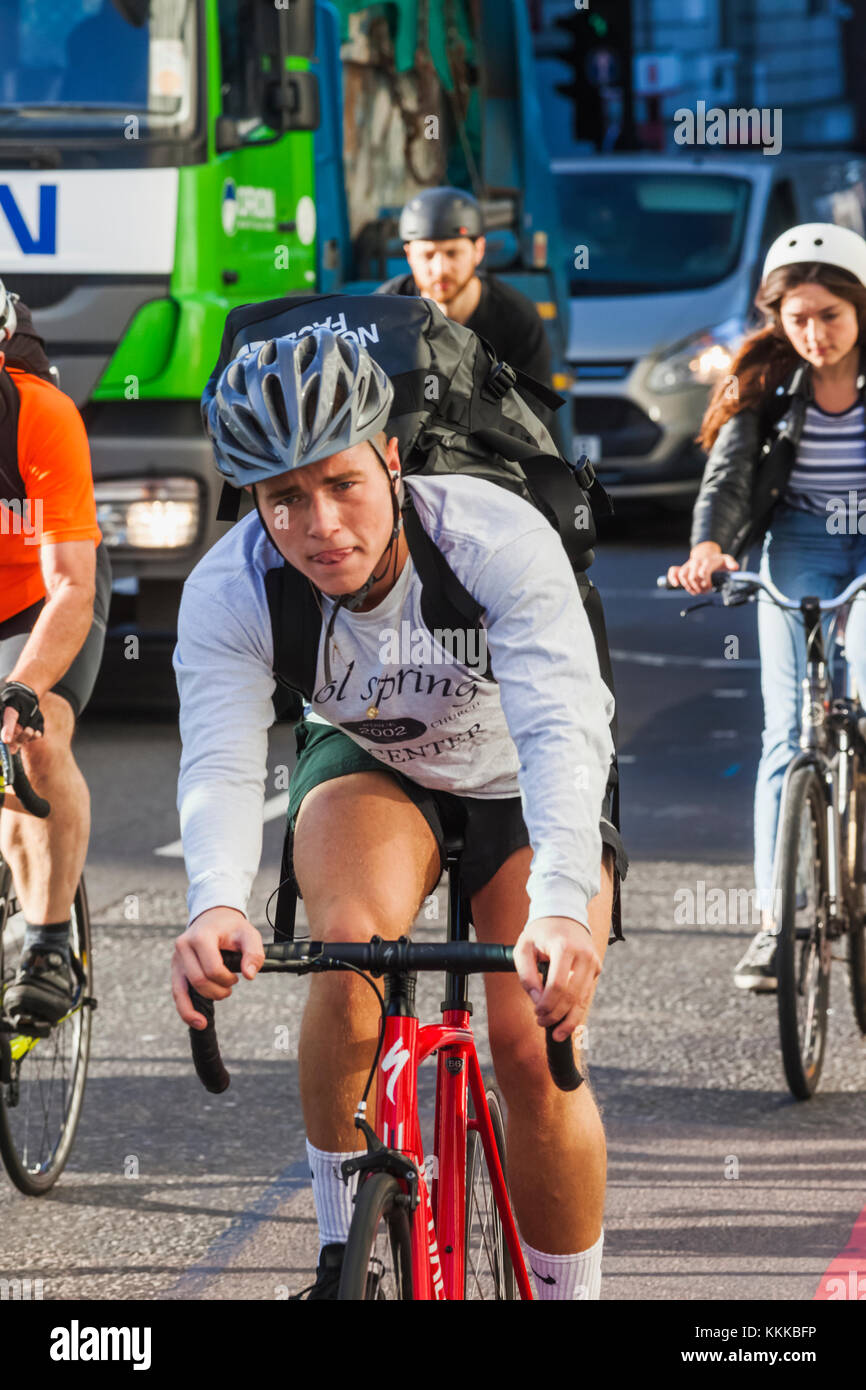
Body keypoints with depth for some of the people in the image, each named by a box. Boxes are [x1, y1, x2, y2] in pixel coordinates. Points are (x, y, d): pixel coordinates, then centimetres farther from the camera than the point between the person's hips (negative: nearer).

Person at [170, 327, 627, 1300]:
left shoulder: (502, 542, -35)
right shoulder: (226, 591, -27)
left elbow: (562, 732, -45)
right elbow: (220, 766, -38)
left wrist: (559, 910, -62)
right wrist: (218, 905, -60)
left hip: (516, 783, -1)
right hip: (369, 771, 1)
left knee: (533, 1050, -17)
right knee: (354, 945, -31)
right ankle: (342, 1254, -16)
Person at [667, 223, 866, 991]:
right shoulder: (766, 382, -6)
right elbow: (728, 472, -16)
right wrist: (708, 546, -36)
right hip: (800, 546, 1)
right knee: (790, 728, -6)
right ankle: (778, 919, -5)